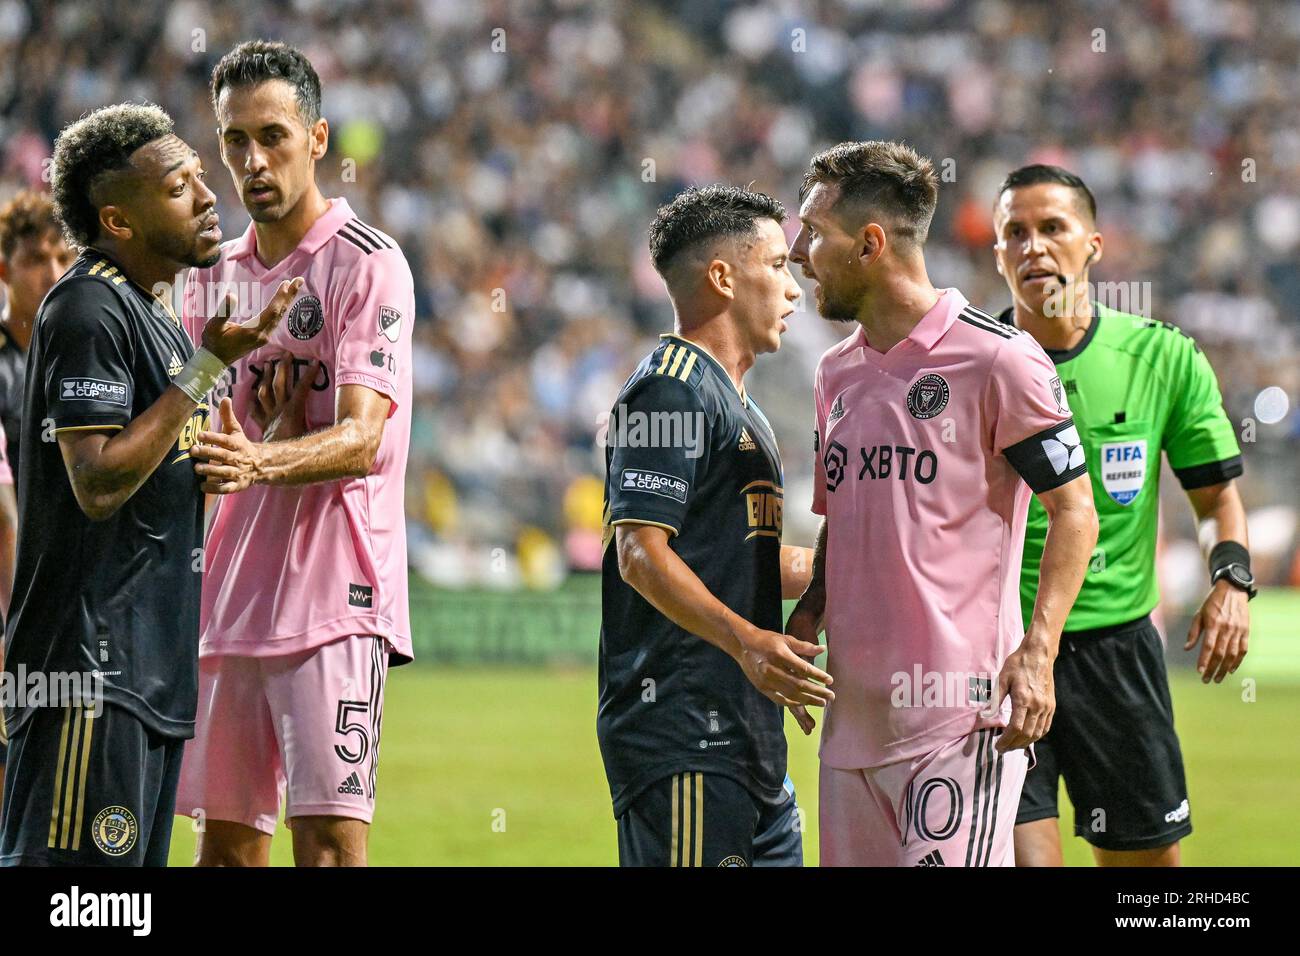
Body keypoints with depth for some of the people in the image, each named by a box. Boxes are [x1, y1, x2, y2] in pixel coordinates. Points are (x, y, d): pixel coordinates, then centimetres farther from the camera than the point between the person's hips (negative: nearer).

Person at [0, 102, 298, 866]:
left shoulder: (154, 313, 18)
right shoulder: (88, 310, -12)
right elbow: (97, 483, -21)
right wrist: (208, 366, -18)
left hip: (152, 664, 10)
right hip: (91, 667, -10)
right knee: (72, 862, -13)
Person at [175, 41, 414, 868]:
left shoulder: (368, 265, -6)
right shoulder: (215, 278, 15)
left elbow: (361, 439, -18)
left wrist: (259, 462, -34)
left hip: (333, 599, -7)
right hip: (225, 604, 7)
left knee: (330, 836, -13)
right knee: (226, 842, 6)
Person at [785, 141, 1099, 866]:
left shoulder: (998, 357, -7)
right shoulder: (837, 372, 16)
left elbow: (1075, 510, -6)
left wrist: (1038, 650, -17)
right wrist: (808, 612, 6)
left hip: (961, 715, -7)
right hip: (855, 711, 7)